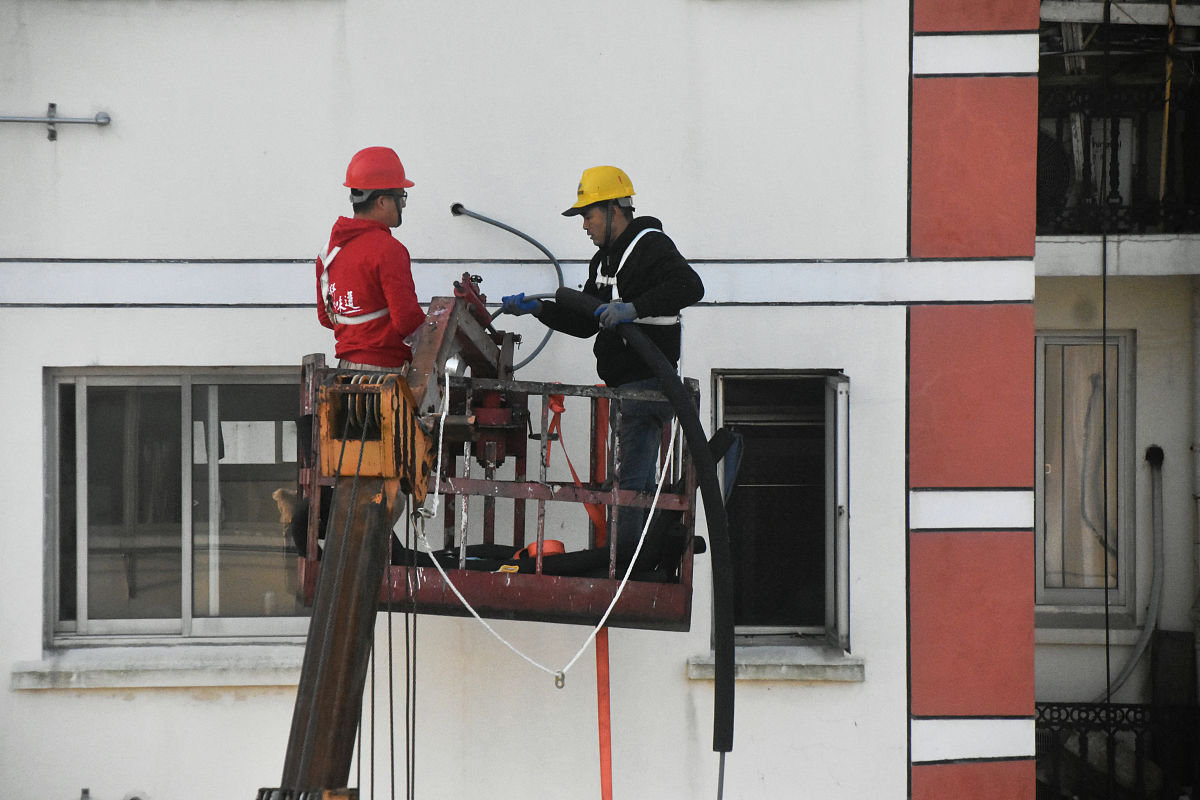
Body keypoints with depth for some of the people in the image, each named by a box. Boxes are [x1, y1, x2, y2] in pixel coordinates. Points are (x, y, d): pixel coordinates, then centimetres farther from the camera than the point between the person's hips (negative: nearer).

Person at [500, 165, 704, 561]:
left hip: (648, 380, -10)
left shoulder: (651, 246, -9)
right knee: (637, 476, 13)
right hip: (623, 385, 10)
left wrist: (634, 308, -35)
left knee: (631, 476, -12)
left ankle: (625, 557, -12)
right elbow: (585, 322, 24)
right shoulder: (605, 259, 20)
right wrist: (537, 308, 13)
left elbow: (690, 286, -27)